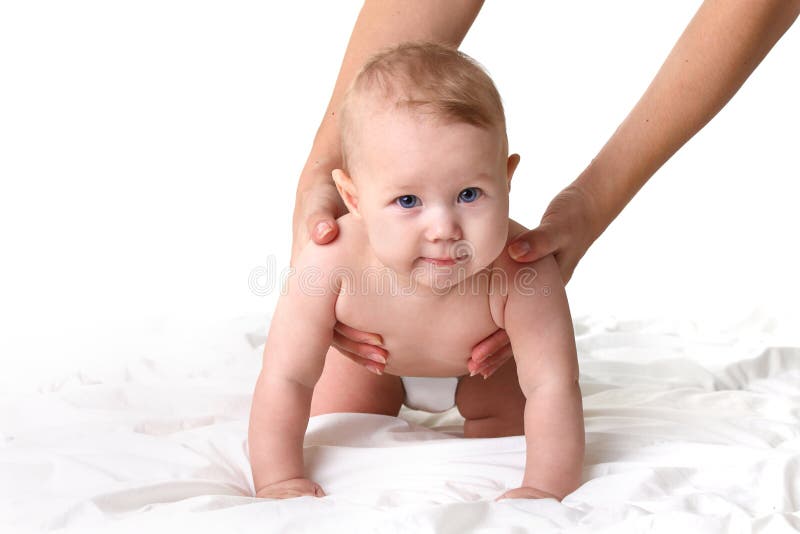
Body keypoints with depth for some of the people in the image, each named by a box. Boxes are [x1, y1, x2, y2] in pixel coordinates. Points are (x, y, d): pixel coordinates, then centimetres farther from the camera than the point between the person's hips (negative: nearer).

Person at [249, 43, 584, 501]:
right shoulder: (332, 263, -45)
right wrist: (279, 482, -38)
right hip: (369, 355, 0)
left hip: (484, 359, 0)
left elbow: (552, 387, -43)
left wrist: (545, 490, -51)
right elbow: (285, 380, -36)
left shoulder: (521, 271, -47)